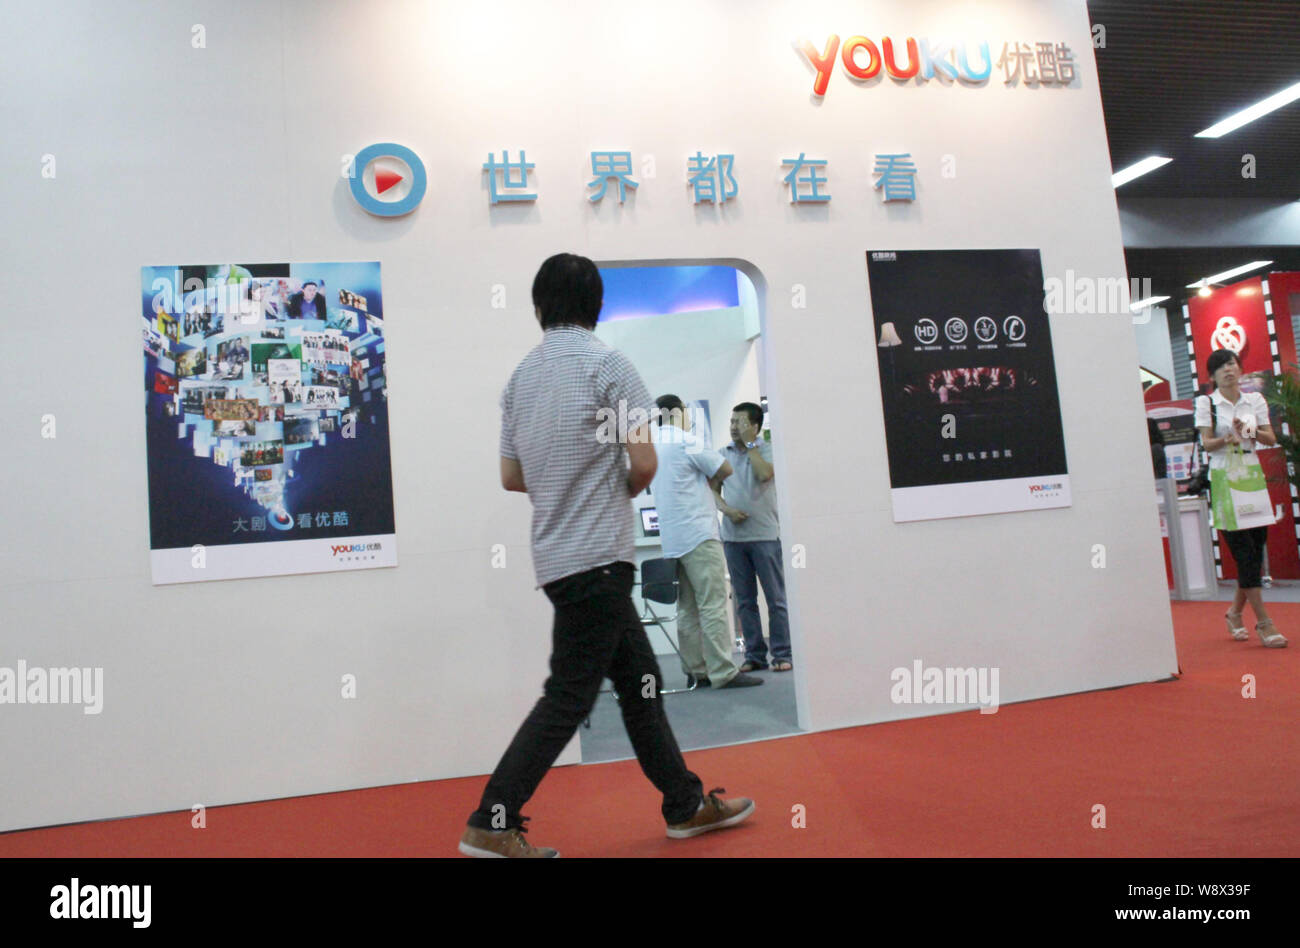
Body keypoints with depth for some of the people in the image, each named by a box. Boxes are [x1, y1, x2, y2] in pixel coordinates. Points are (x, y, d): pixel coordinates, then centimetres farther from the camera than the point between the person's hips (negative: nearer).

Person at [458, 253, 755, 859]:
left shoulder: (520, 376, 10)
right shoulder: (607, 363, -11)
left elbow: (511, 477, 13)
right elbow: (643, 462, -16)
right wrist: (626, 487, 5)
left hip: (557, 553, 8)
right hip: (596, 553, -8)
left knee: (640, 679, 14)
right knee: (568, 695, 0)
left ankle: (687, 805, 25)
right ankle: (492, 823, 6)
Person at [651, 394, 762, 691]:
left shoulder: (653, 447, 17)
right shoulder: (687, 442, -8)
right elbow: (725, 470, -4)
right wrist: (710, 480, 14)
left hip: (672, 540, 8)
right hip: (698, 535, -8)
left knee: (687, 609, 10)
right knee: (713, 605, -8)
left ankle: (695, 670, 13)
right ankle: (723, 672, -8)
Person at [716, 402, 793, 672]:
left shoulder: (767, 449, 1)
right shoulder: (723, 454, 11)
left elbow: (765, 474, -18)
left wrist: (749, 443, -9)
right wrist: (726, 509, -8)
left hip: (765, 535, -4)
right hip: (733, 536, 4)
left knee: (776, 598, 0)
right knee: (744, 601, 7)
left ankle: (782, 655, 6)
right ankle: (754, 655, 14)